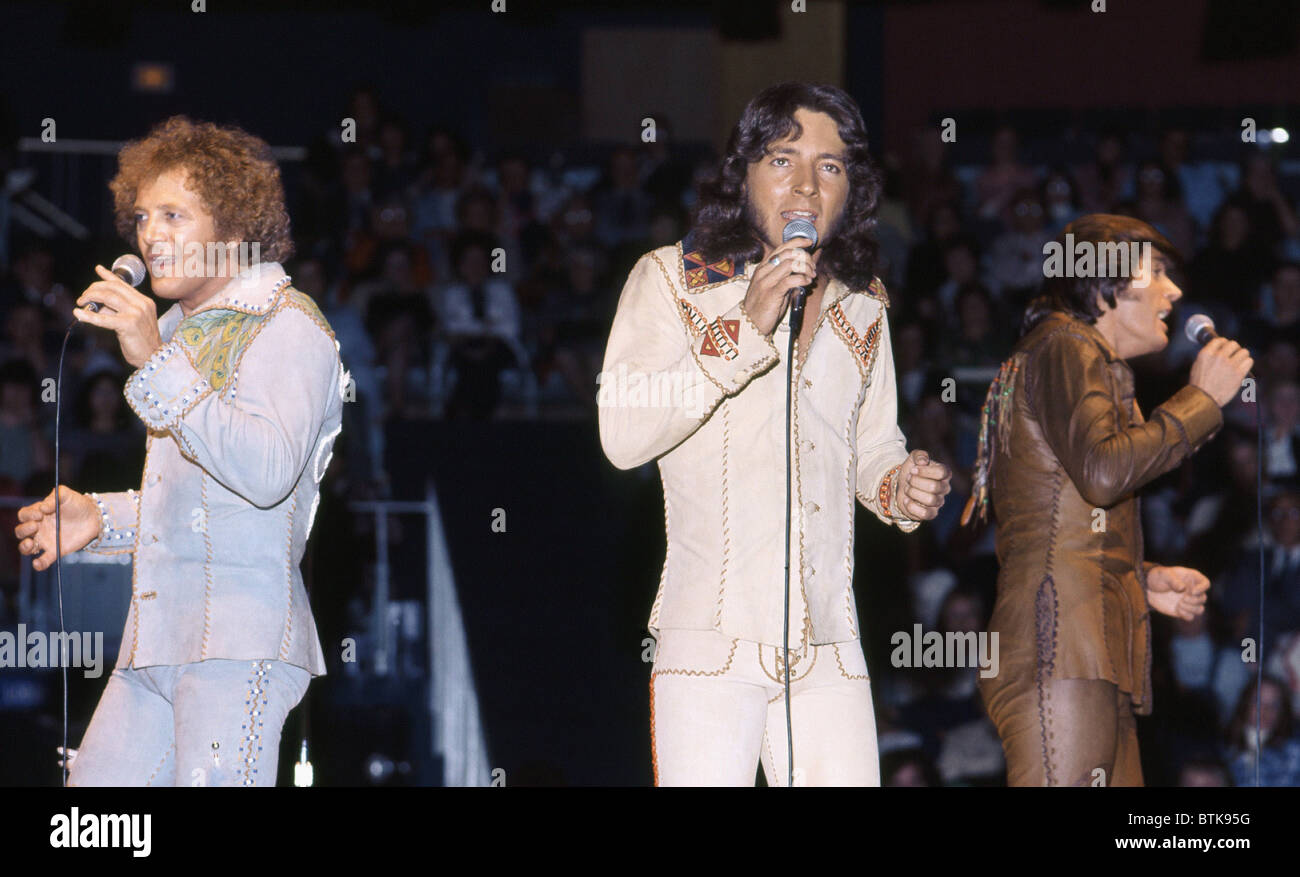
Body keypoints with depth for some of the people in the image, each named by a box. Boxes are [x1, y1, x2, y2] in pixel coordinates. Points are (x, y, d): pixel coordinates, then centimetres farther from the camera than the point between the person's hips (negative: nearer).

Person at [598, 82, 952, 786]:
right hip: (711, 642, -4)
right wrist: (746, 332, -14)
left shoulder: (861, 307, 17)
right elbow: (622, 437, -9)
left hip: (830, 651, 4)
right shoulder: (671, 280, 2)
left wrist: (898, 488, 3)